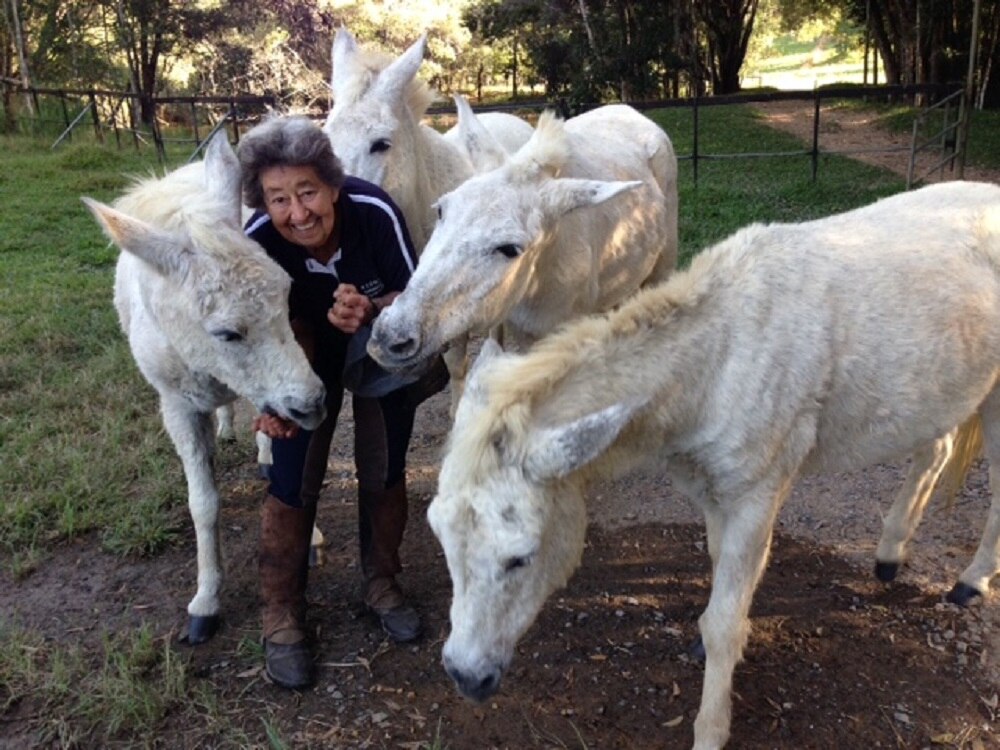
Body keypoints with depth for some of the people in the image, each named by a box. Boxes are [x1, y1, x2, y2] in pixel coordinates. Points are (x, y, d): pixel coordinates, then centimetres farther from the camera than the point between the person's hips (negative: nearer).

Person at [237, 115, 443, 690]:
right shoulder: (258, 242, -31)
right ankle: (282, 617, 14)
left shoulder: (375, 211, -34)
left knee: (385, 472, 8)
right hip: (310, 355, 0)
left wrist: (371, 312, -44)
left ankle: (382, 584, 32)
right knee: (294, 480, -5)